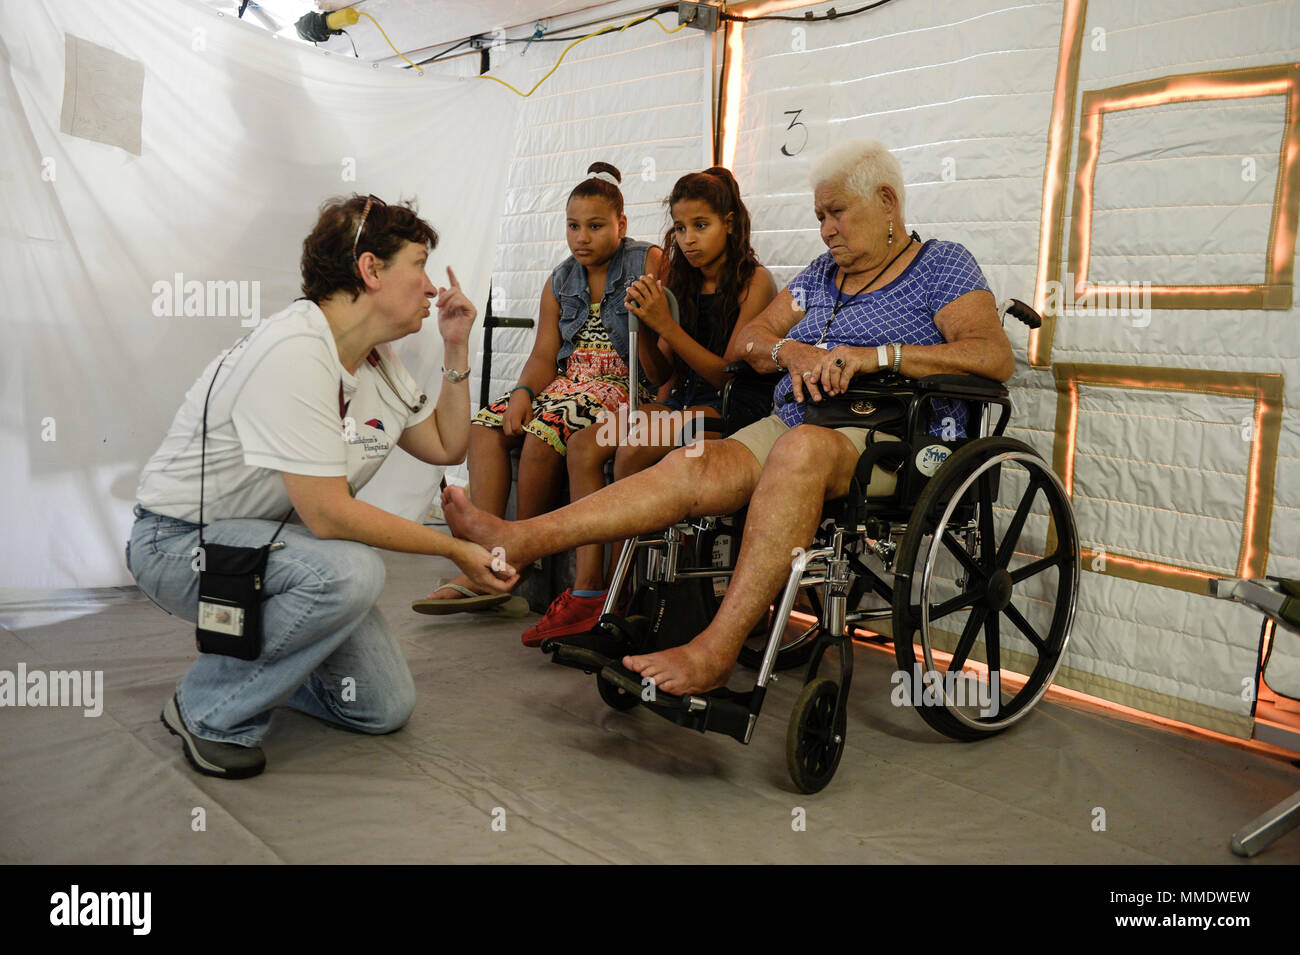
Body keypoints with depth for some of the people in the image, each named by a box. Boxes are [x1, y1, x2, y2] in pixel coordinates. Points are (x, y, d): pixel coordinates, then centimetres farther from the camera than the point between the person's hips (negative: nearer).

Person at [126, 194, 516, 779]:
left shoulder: (378, 362, 1)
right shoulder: (295, 352, -27)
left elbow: (446, 447, 10)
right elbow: (328, 514, -30)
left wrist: (456, 348, 1)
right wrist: (456, 550, -22)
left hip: (268, 540, 8)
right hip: (180, 541, -8)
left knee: (385, 707, -1)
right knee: (350, 572, -36)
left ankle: (250, 661, 24)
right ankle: (211, 710, -12)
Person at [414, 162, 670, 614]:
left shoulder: (649, 263, -2)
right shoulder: (561, 280, 15)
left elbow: (659, 372, -9)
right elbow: (544, 356, 8)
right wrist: (523, 392, -12)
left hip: (626, 386, -6)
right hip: (570, 382, 6)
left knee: (543, 429, -31)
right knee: (487, 424, -17)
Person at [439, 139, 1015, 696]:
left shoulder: (943, 266, 7)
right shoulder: (823, 273, 24)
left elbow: (995, 357, -9)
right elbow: (747, 340, 20)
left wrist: (877, 355, -19)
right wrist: (791, 351, -5)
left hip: (880, 434, -5)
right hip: (792, 421, 5)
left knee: (802, 447, -40)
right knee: (694, 467, -23)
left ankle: (716, 650, -45)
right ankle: (519, 541, -35)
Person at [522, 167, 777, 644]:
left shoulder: (754, 281, -4)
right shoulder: (681, 281, 14)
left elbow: (728, 373, -11)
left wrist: (666, 326, -17)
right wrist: (645, 323, -7)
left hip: (727, 410, -7)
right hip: (682, 401, 7)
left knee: (634, 449, -30)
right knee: (585, 444, -16)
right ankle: (587, 591, -19)